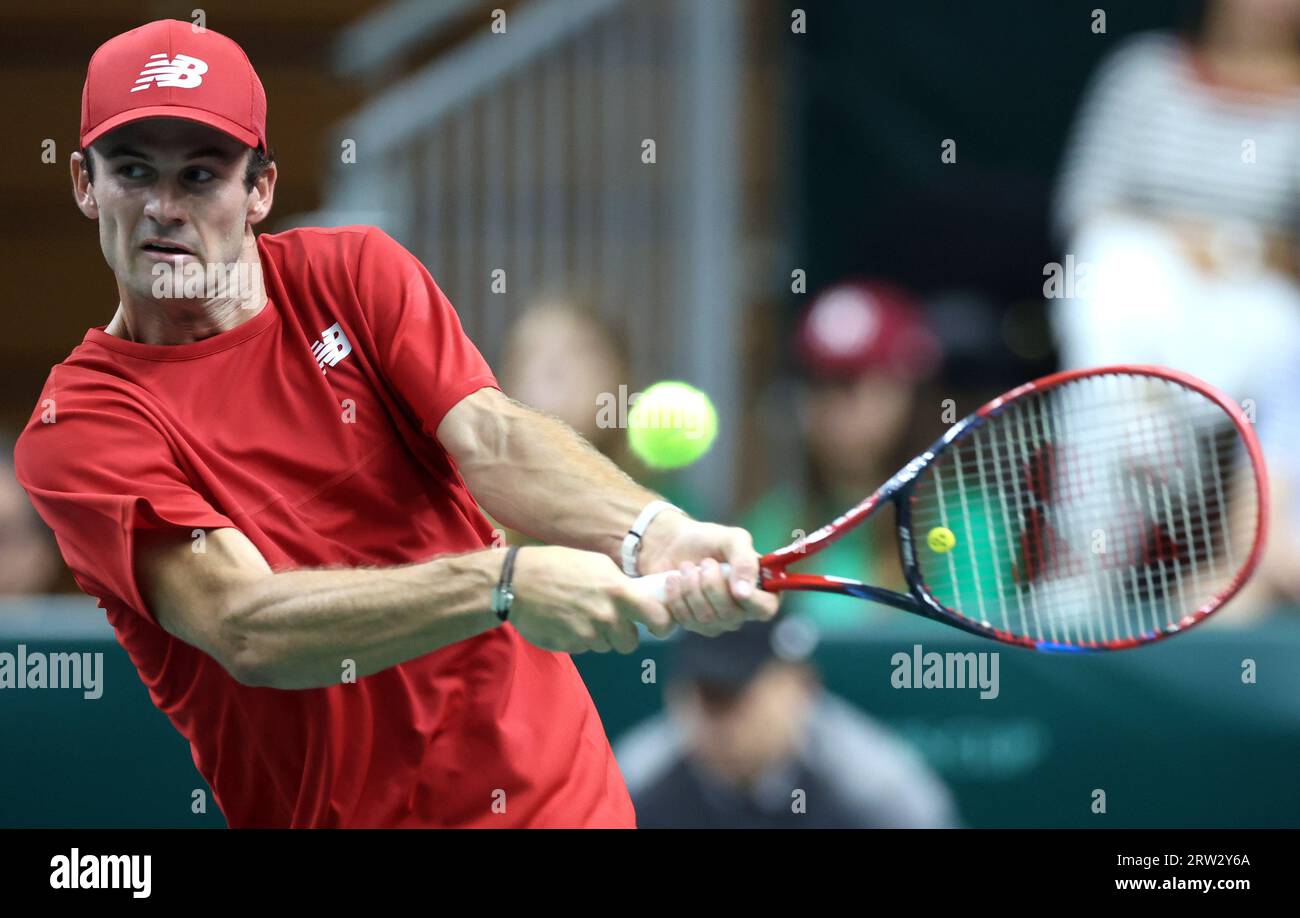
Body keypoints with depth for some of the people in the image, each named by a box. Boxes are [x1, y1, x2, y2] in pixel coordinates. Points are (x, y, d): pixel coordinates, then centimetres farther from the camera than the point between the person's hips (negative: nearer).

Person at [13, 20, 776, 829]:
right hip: (328, 811, -2)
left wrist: (651, 535, -35)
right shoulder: (76, 432, -11)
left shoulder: (356, 272, 1)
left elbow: (488, 437, -14)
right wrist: (504, 586, -36)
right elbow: (246, 628, -24)